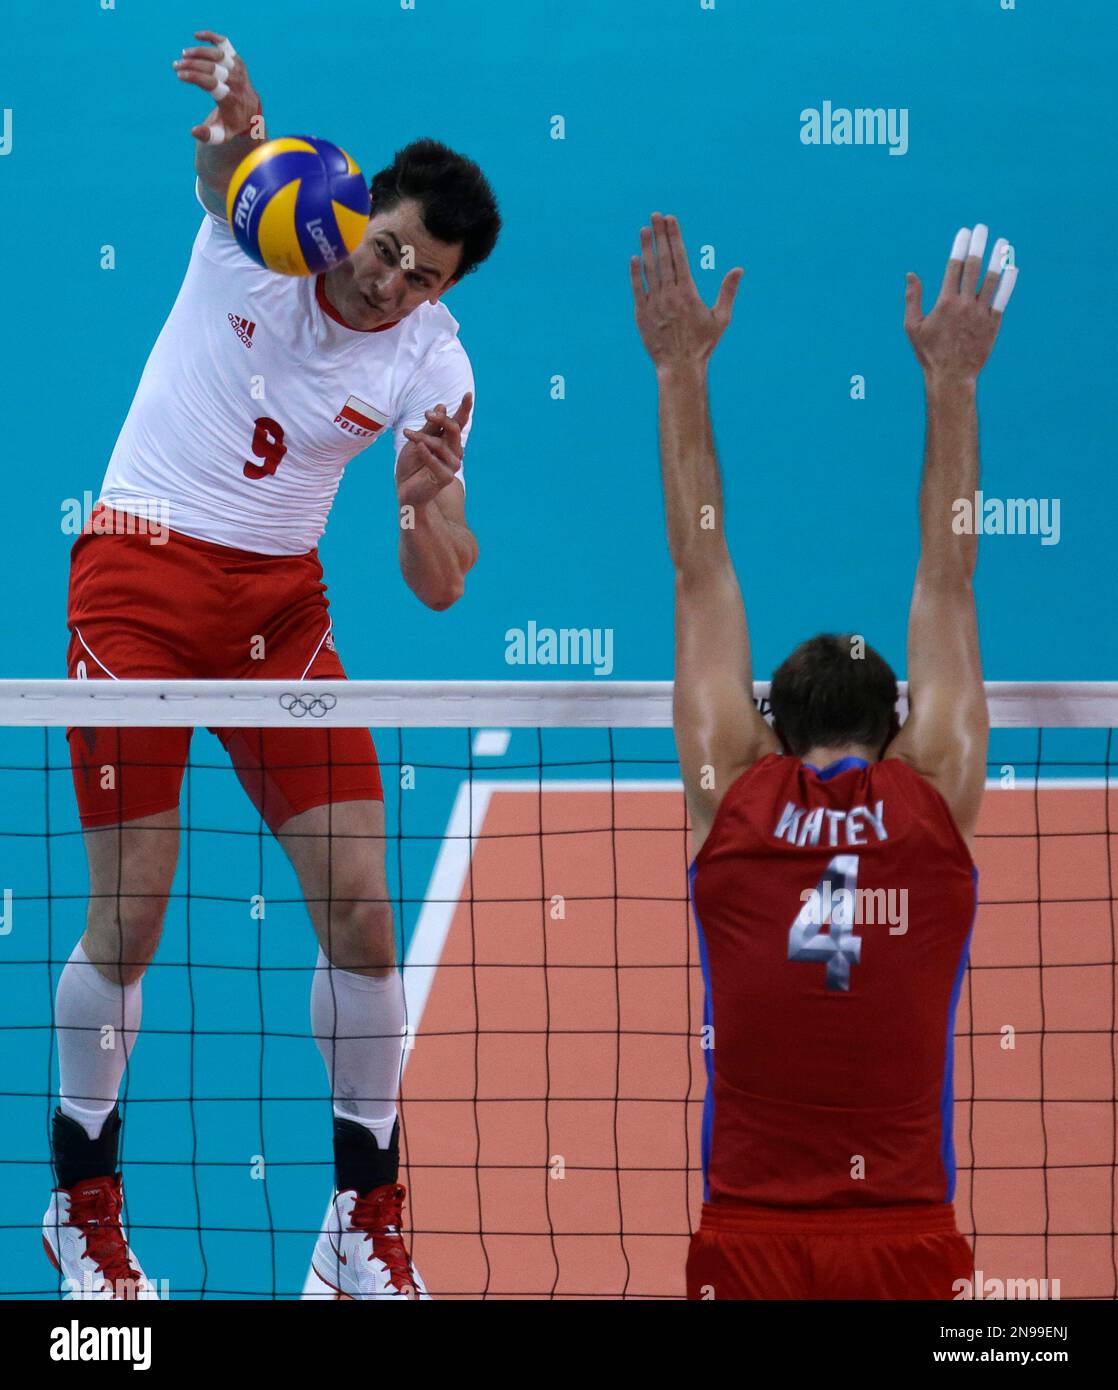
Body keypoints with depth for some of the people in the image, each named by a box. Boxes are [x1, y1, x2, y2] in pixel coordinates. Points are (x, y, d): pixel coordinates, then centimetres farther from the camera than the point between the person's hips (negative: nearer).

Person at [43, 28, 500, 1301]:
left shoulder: (432, 367, -5)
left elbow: (440, 587, -9)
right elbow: (225, 154, -36)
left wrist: (423, 500, -30)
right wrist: (236, 126, -59)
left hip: (279, 598, 3)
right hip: (139, 574, -3)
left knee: (360, 908, -5)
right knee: (128, 921, -5)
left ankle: (367, 1219, 11)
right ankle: (83, 1207, 15)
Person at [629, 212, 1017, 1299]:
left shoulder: (734, 801, 4)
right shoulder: (935, 802, 4)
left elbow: (701, 572, 10)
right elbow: (947, 581, 12)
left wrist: (681, 370, 15)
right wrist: (950, 383, 18)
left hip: (749, 1241, 0)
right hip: (908, 1243, 0)